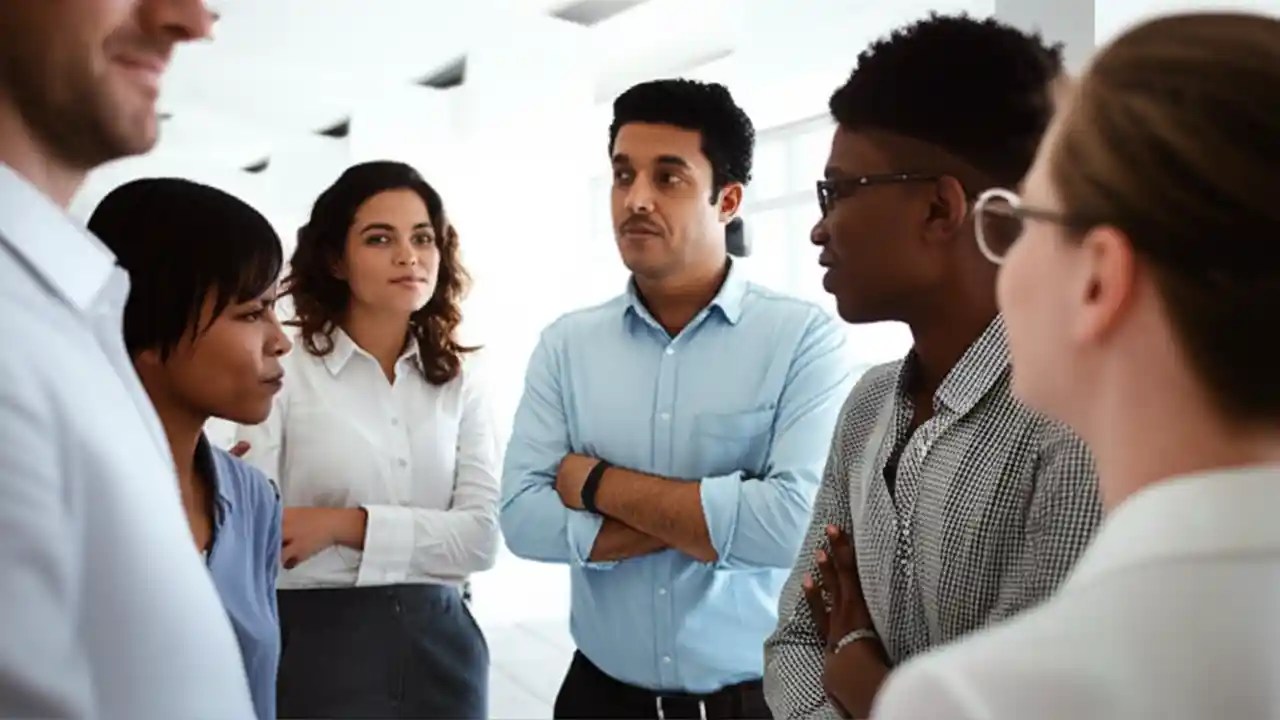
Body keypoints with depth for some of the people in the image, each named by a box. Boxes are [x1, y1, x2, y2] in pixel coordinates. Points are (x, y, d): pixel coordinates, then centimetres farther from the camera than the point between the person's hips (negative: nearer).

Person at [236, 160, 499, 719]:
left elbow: (481, 534, -6)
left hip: (441, 643, 4)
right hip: (319, 642, -3)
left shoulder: (461, 379, 3)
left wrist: (346, 524, -17)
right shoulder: (286, 371, -7)